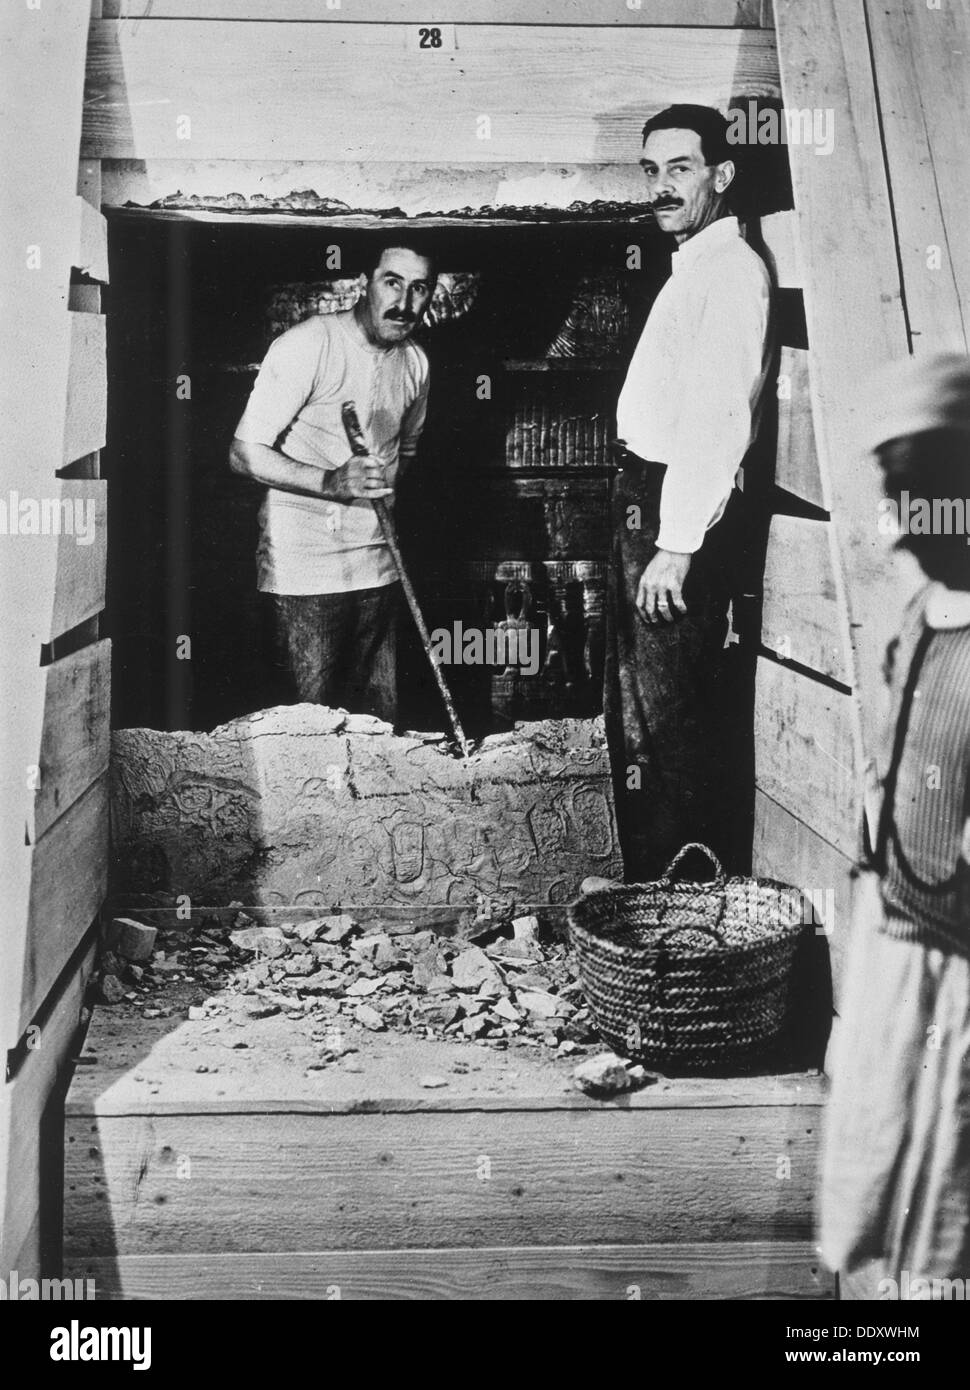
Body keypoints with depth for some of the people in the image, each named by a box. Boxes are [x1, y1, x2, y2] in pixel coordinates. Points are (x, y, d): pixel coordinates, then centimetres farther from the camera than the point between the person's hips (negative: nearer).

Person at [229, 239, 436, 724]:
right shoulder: (307, 345, -12)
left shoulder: (415, 361, 9)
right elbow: (245, 452, -15)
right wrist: (330, 482, -27)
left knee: (381, 721, 9)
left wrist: (390, 495, 10)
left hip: (376, 567, 6)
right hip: (304, 565, -6)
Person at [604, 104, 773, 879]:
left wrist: (677, 545, -23)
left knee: (672, 712, -4)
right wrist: (652, 530, 11)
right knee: (637, 705, 17)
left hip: (683, 508, -10)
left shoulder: (731, 269, -12)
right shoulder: (693, 268, 19)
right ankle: (649, 880, 30)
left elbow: (720, 419, -20)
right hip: (648, 496, 10)